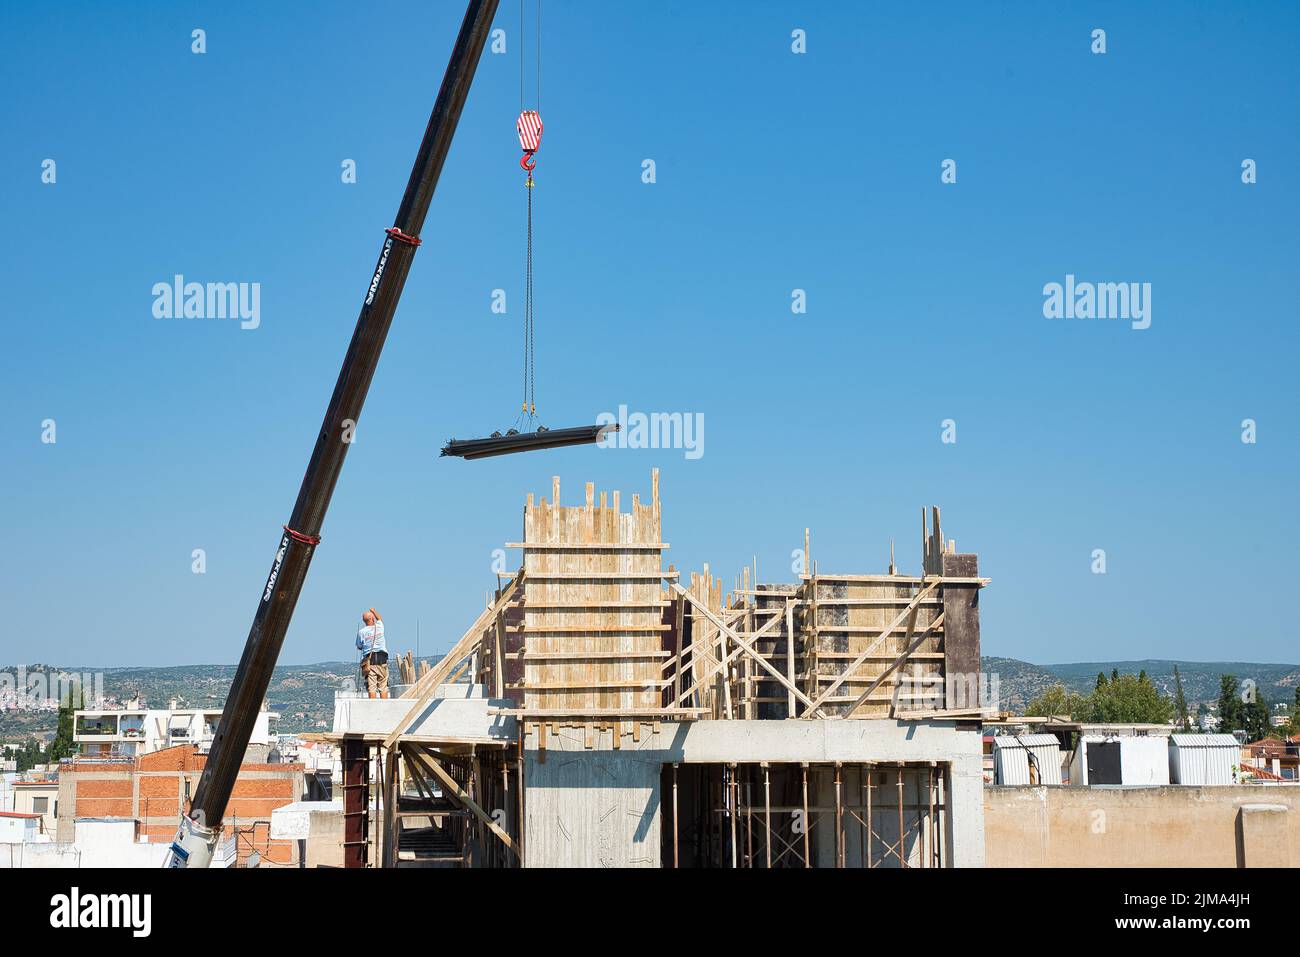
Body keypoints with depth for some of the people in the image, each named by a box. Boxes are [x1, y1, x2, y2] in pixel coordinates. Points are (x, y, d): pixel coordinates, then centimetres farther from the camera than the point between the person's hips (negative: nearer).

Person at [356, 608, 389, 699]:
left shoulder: (361, 632, -3)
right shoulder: (379, 627, 3)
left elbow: (359, 647, 10)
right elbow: (380, 619, 28)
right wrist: (373, 611, 45)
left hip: (369, 661, -1)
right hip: (382, 658, 1)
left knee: (371, 687, -2)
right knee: (383, 687, 4)